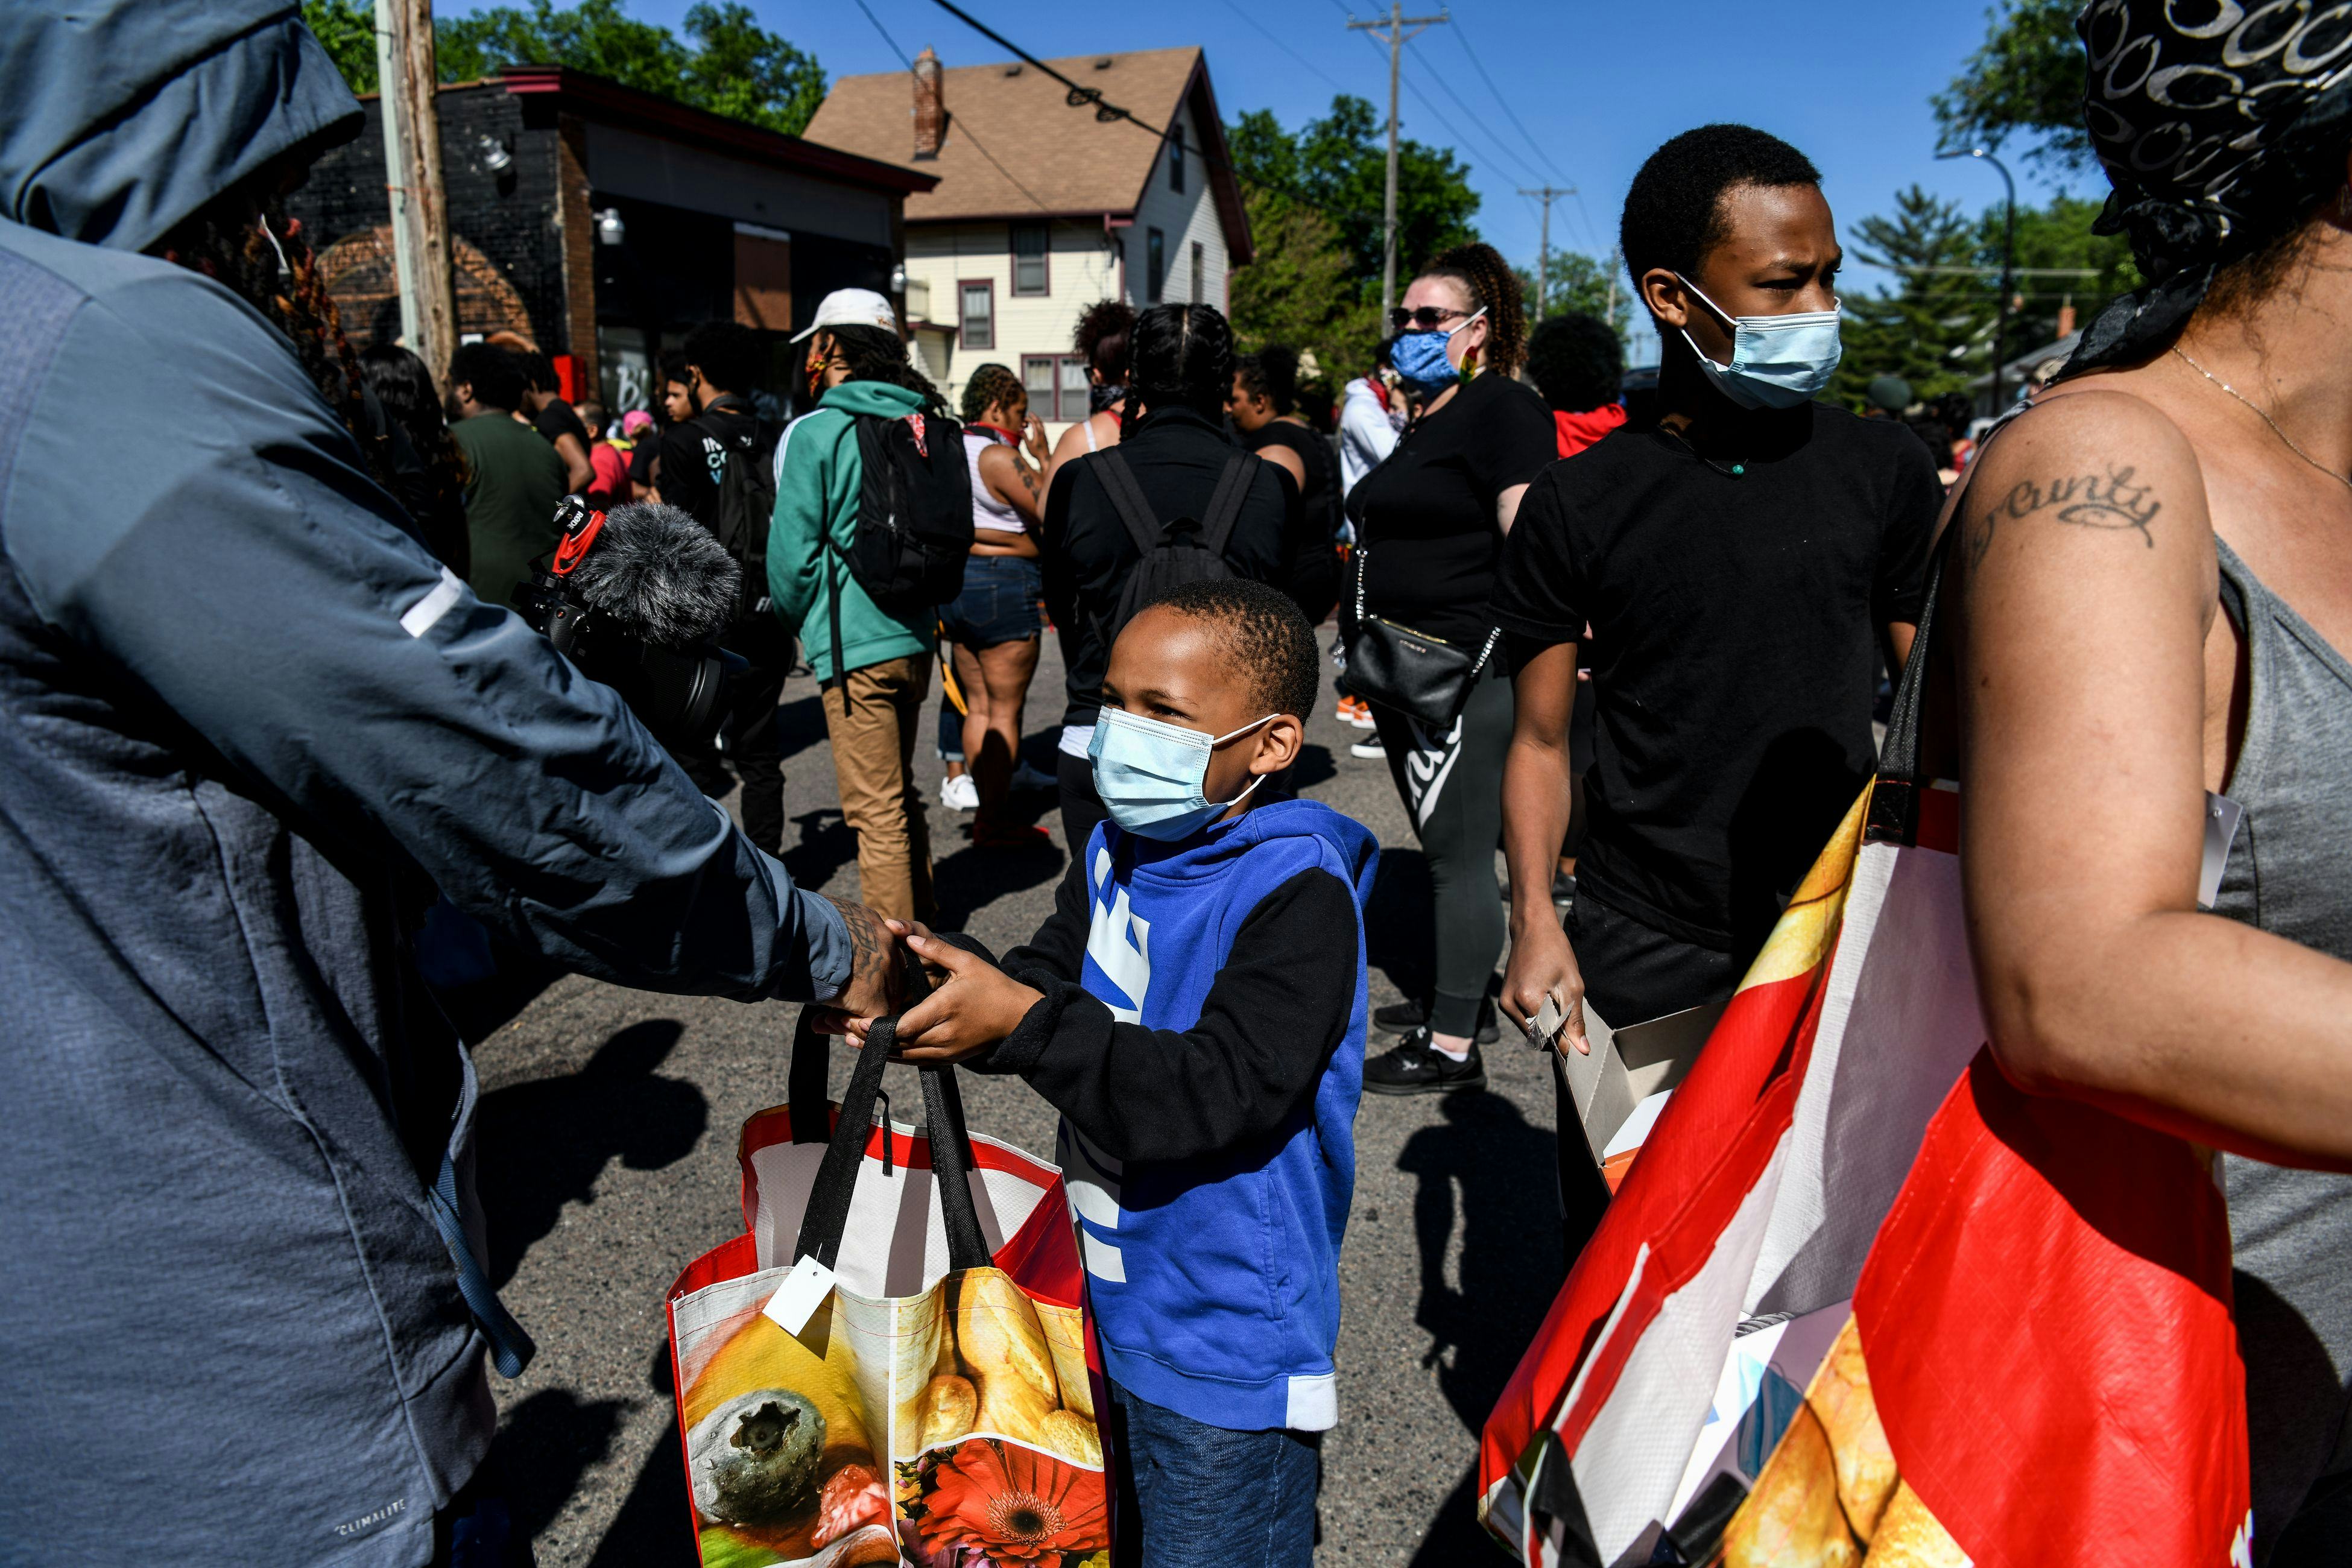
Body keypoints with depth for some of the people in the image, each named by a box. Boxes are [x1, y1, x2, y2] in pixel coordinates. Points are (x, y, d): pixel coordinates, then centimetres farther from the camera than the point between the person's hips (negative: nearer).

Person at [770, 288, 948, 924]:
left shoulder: (813, 433, -11)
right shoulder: (921, 424, 7)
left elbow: (792, 551, -10)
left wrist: (798, 621, 8)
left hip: (855, 645, -7)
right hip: (915, 636, 7)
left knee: (876, 813, 0)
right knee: (902, 797, 20)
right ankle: (919, 926, 33)